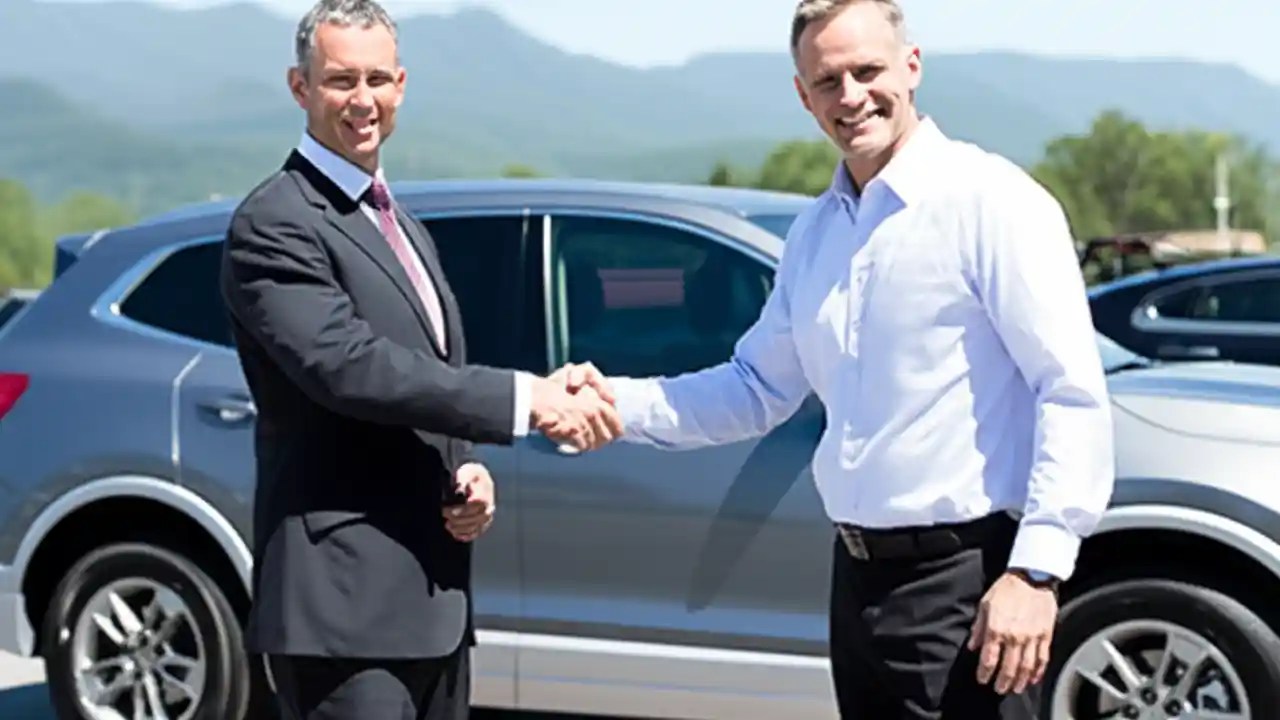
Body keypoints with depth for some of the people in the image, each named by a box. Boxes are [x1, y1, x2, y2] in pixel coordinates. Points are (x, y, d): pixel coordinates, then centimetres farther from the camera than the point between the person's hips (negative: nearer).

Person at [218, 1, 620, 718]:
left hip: (435, 600, 9)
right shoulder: (275, 225, -10)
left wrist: (469, 472, 2)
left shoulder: (406, 227, 20)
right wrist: (525, 398, -23)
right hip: (344, 604, -9)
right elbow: (348, 365, -22)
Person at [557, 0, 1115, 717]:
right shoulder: (816, 231, 14)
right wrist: (620, 401, 4)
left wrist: (1037, 570, -21)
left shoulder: (989, 201, -10)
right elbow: (759, 387, 18)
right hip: (860, 574, 7)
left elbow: (1073, 396, -15)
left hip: (961, 580, -7)